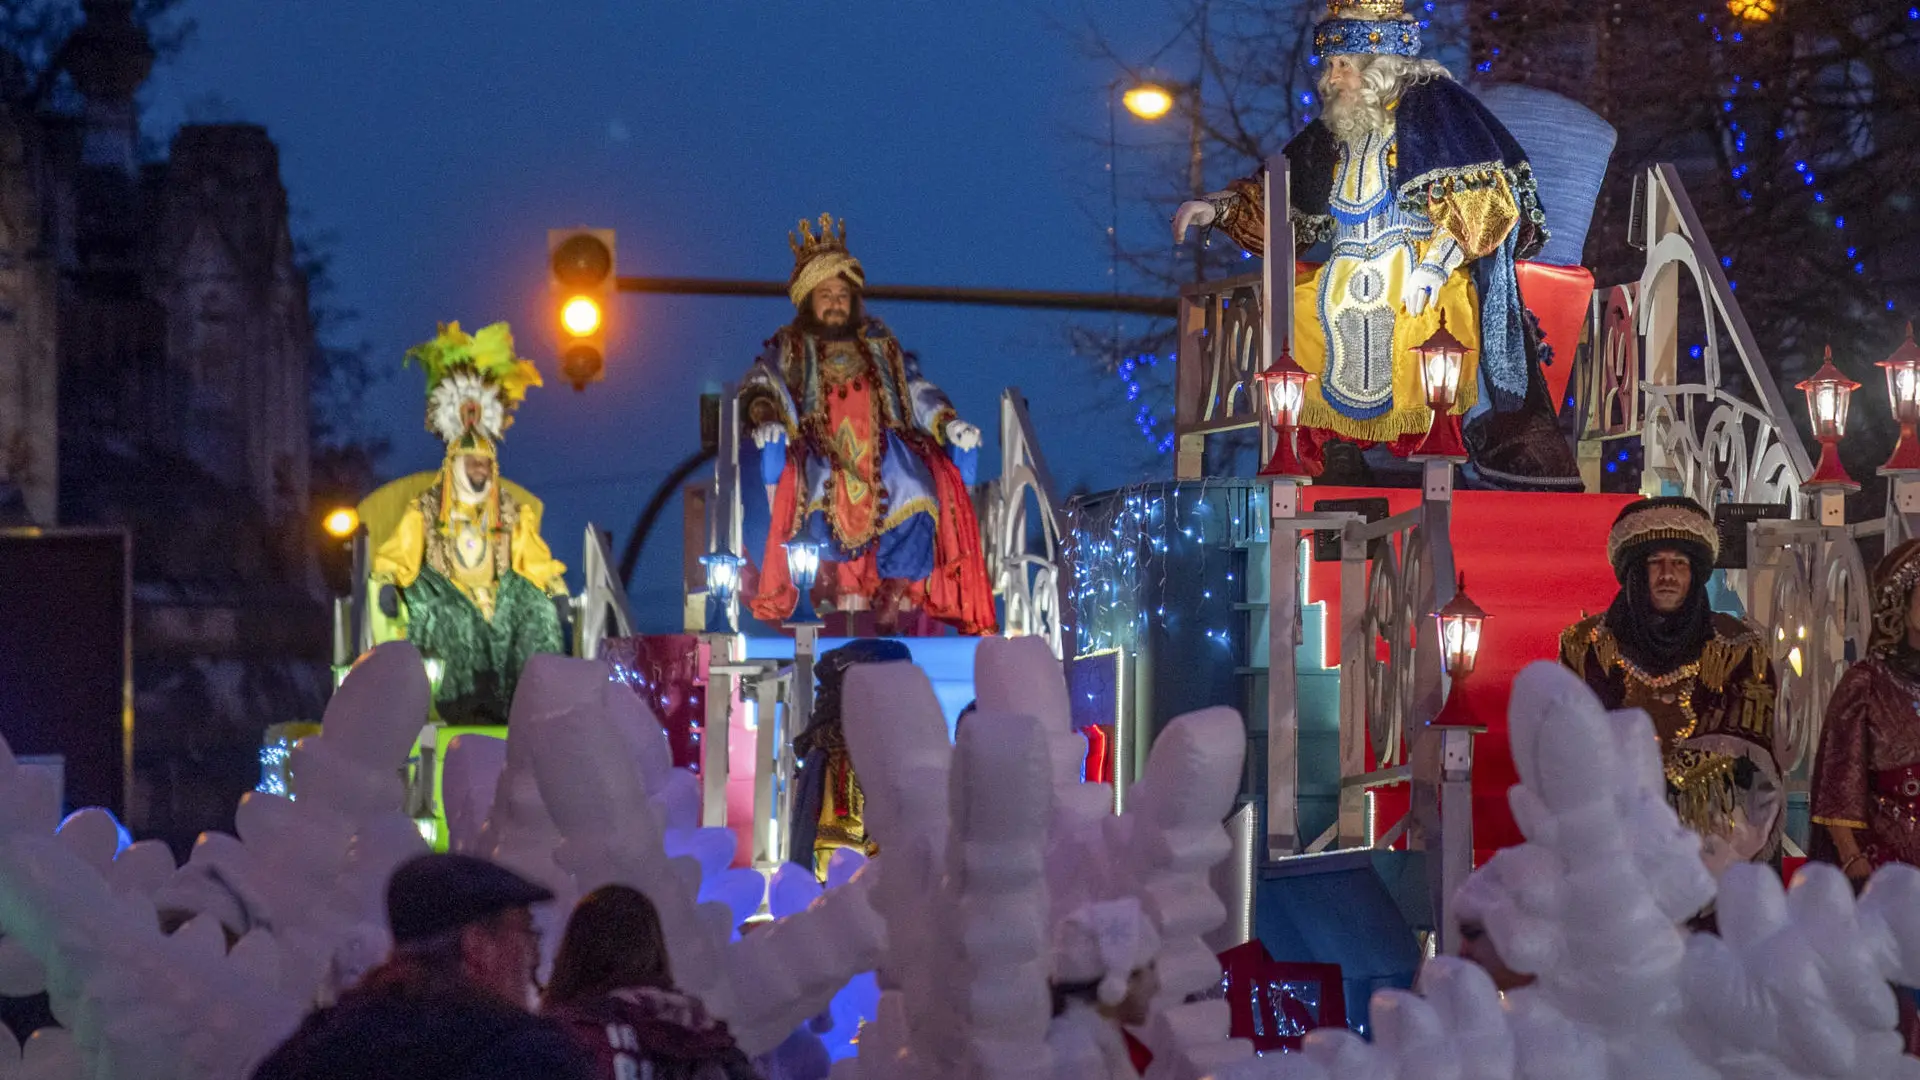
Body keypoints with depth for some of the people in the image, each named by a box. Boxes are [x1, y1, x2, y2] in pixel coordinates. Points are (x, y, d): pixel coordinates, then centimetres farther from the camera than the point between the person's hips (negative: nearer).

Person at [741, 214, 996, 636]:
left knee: (916, 491, -29)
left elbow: (916, 390, 19)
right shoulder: (789, 347, 17)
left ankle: (899, 599, -30)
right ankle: (842, 600, -37)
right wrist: (766, 418, -22)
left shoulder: (880, 343, 24)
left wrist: (948, 422, 0)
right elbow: (763, 386, 1)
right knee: (825, 496, -36)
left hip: (882, 448, 2)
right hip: (819, 450, -2)